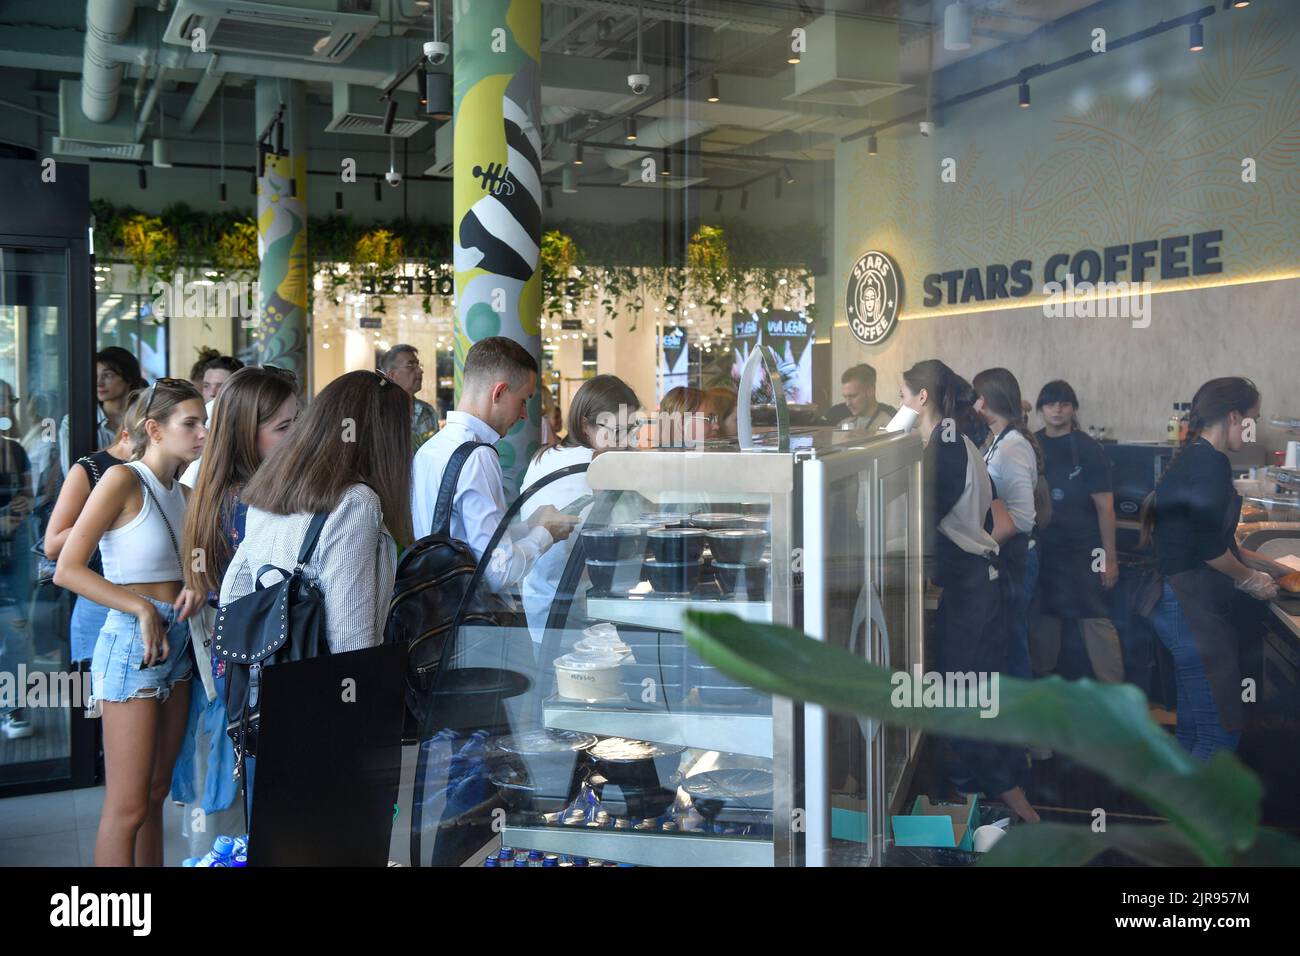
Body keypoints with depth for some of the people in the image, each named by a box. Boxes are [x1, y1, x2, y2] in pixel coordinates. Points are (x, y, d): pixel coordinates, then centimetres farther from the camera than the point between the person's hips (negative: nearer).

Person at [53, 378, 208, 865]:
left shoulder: (183, 493, 10)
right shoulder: (123, 480, -11)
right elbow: (66, 569, -15)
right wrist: (143, 609, -19)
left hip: (178, 644, 8)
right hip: (131, 643, -8)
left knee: (156, 792, 15)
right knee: (128, 807, -3)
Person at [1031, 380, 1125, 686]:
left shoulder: (1088, 450, -7)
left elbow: (1104, 507, -8)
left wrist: (1110, 558, -11)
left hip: (1081, 548, -4)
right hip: (1041, 546, 4)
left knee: (1095, 619, -5)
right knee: (1043, 616, 13)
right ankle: (1040, 677, 29)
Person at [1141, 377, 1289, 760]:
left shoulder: (1190, 460, 15)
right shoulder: (1211, 463, -17)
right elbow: (1209, 547, -18)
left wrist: (1266, 565, 24)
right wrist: (1249, 578, 0)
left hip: (1183, 602, 10)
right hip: (1195, 608, -10)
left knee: (1193, 728, 16)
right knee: (1223, 731, -6)